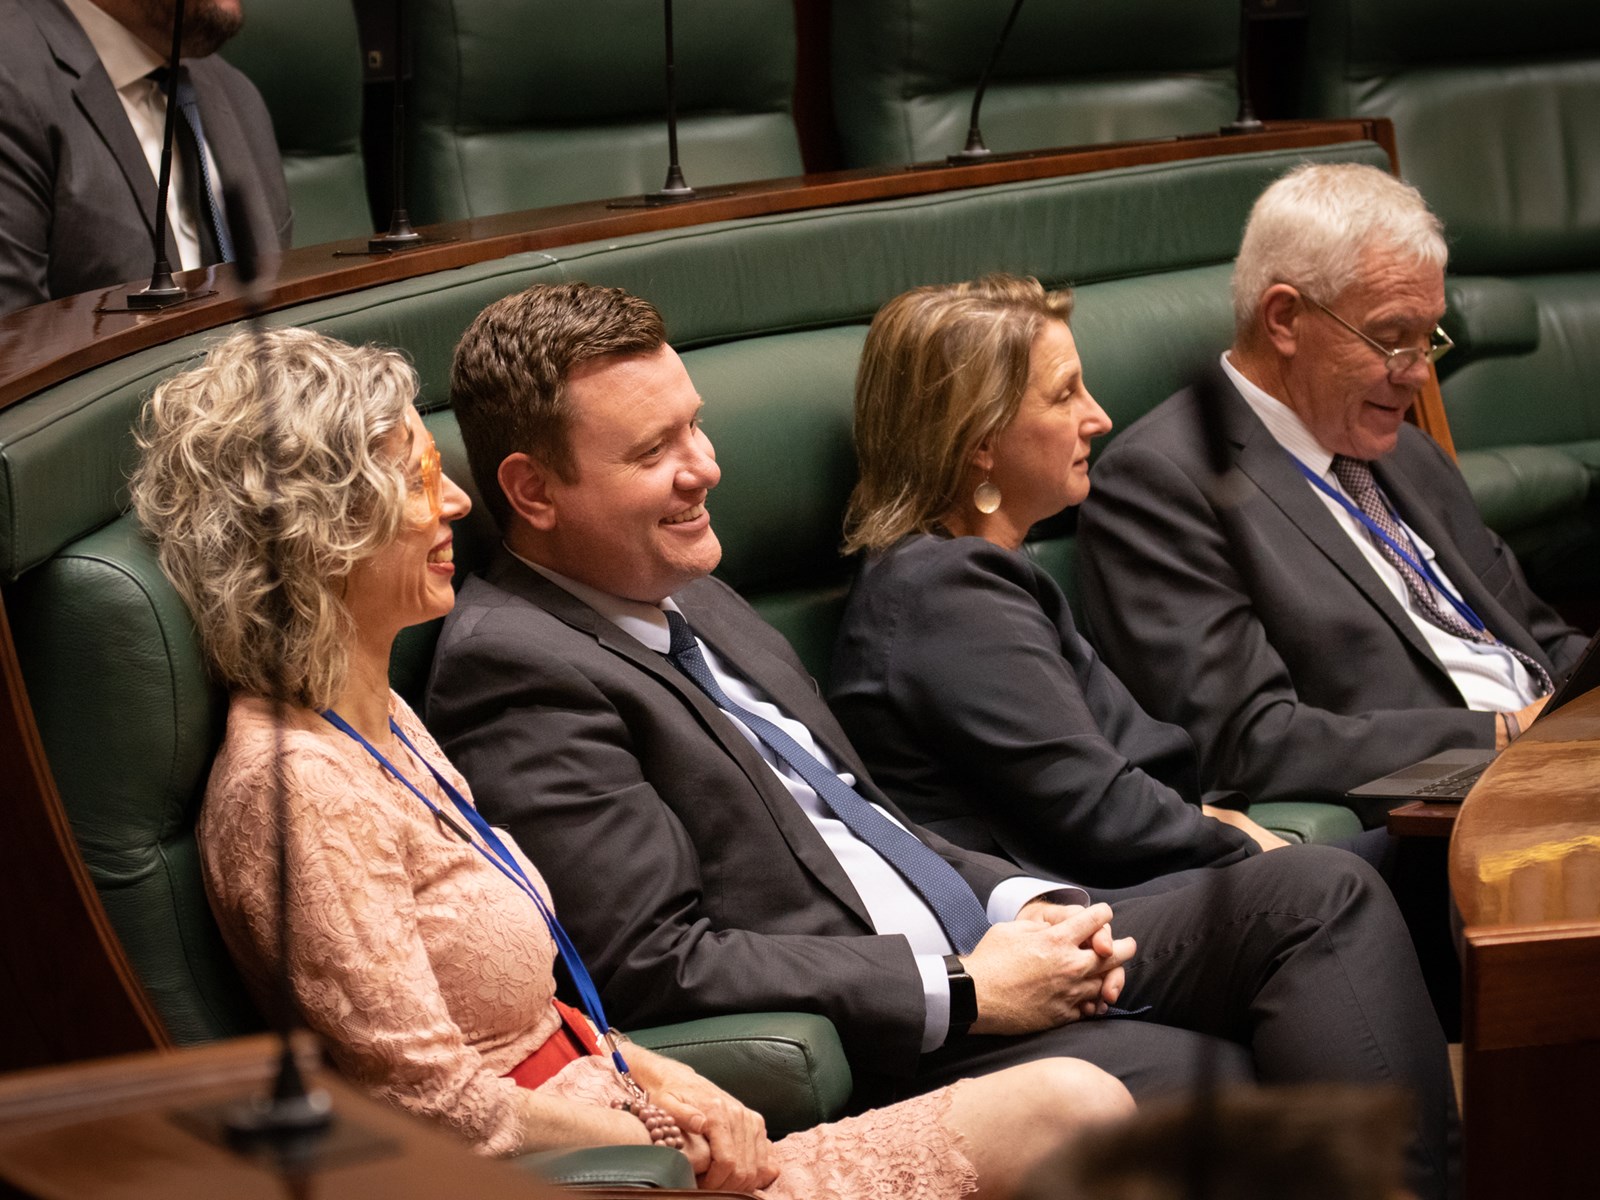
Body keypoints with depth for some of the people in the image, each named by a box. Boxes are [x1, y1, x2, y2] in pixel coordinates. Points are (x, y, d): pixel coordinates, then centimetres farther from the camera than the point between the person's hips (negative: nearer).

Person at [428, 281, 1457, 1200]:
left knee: (1324, 894, -3)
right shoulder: (513, 668, -13)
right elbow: (657, 966, -20)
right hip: (882, 1054, -10)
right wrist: (964, 993, -17)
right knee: (1210, 1080, -28)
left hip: (977, 953, 10)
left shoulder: (693, 599, 17)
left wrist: (1023, 903, 3)